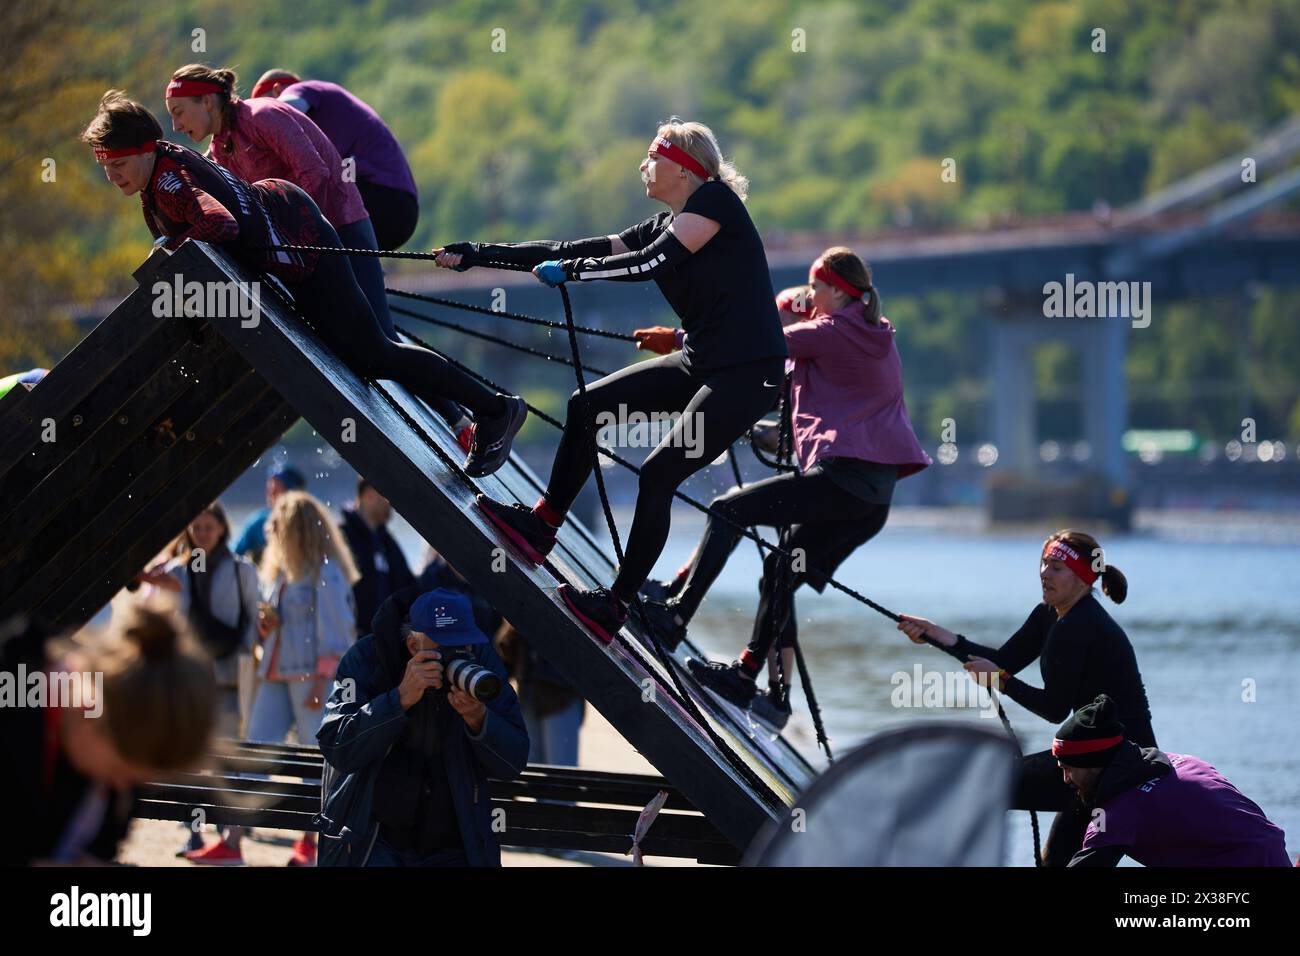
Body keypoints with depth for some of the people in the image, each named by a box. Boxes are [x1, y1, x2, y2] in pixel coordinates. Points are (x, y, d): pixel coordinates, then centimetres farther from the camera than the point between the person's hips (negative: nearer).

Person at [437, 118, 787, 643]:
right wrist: (477, 255, 9)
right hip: (700, 364, 9)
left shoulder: (716, 199, -10)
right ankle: (541, 527, 12)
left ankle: (615, 606, -9)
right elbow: (574, 251, 12)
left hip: (749, 371, -9)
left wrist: (572, 270, -15)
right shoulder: (662, 226, 15)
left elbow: (655, 263, -22)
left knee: (658, 472, -15)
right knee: (588, 404, 5)